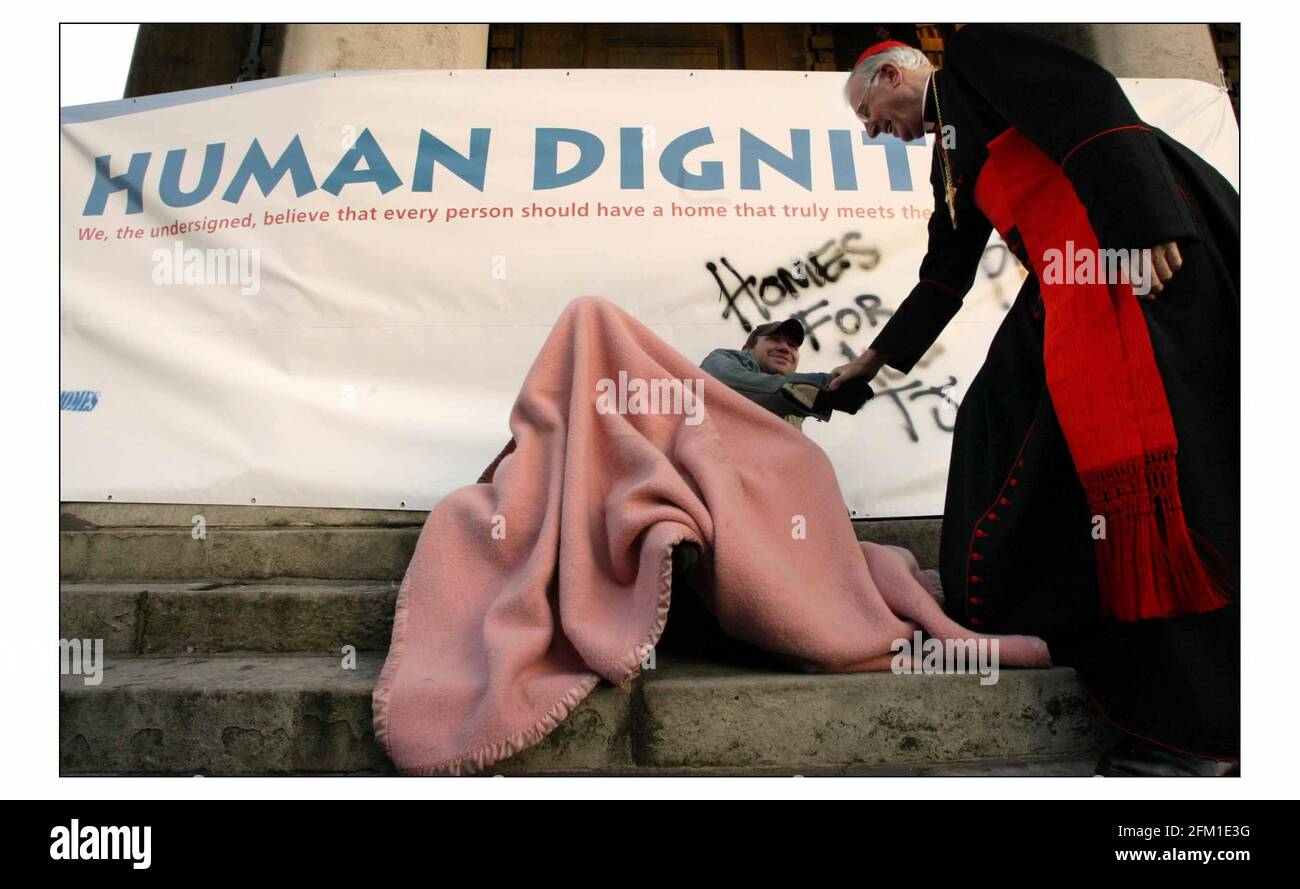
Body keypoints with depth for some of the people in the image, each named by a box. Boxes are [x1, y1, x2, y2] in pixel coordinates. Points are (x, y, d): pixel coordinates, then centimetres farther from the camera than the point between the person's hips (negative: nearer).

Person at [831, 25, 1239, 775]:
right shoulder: (950, 157, 28)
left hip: (1144, 239, -10)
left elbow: (1092, 109, -11)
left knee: (1130, 440, -17)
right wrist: (876, 358, 33)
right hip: (1074, 286, 10)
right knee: (1013, 422, 5)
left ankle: (1195, 720, -12)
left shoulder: (977, 52, 6)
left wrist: (1144, 224, -22)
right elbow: (945, 277, 30)